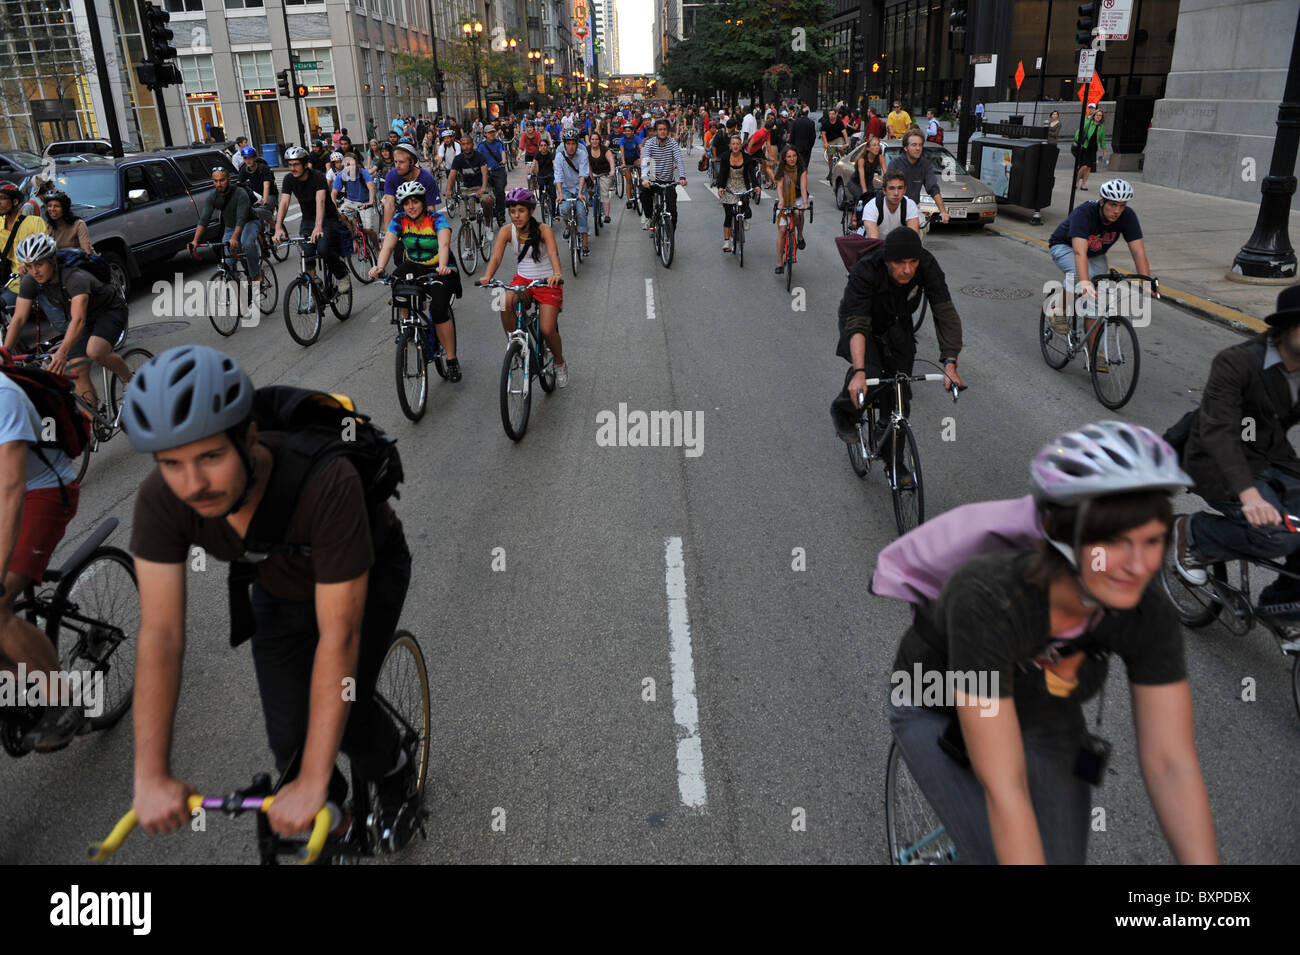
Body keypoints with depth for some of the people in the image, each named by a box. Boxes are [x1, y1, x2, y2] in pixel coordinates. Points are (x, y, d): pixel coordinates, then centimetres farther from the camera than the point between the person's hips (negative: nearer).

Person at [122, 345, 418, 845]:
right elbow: (160, 635, -27)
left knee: (345, 711, -18)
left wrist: (311, 785, -39)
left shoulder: (327, 481, -44)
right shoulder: (161, 499, -31)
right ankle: (333, 808, 30)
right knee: (287, 738, -3)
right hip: (281, 587, 4)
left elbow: (338, 638, -41)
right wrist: (151, 776, -30)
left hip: (369, 573, -3)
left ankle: (395, 774, 16)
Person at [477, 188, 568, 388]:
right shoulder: (507, 232, -8)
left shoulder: (544, 230, -16)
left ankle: (560, 364, 17)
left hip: (547, 282, -2)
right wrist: (487, 276, -41)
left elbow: (553, 253, -32)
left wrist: (557, 274, -54)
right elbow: (496, 257, -20)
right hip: (522, 279, 3)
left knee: (547, 330, -14)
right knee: (506, 304, -32)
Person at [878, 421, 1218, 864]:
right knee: (996, 857, -20)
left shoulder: (1149, 614, -24)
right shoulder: (988, 598, -40)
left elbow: (1172, 764, -18)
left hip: (1045, 721, 4)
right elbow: (1004, 790, -40)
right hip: (939, 713, -4)